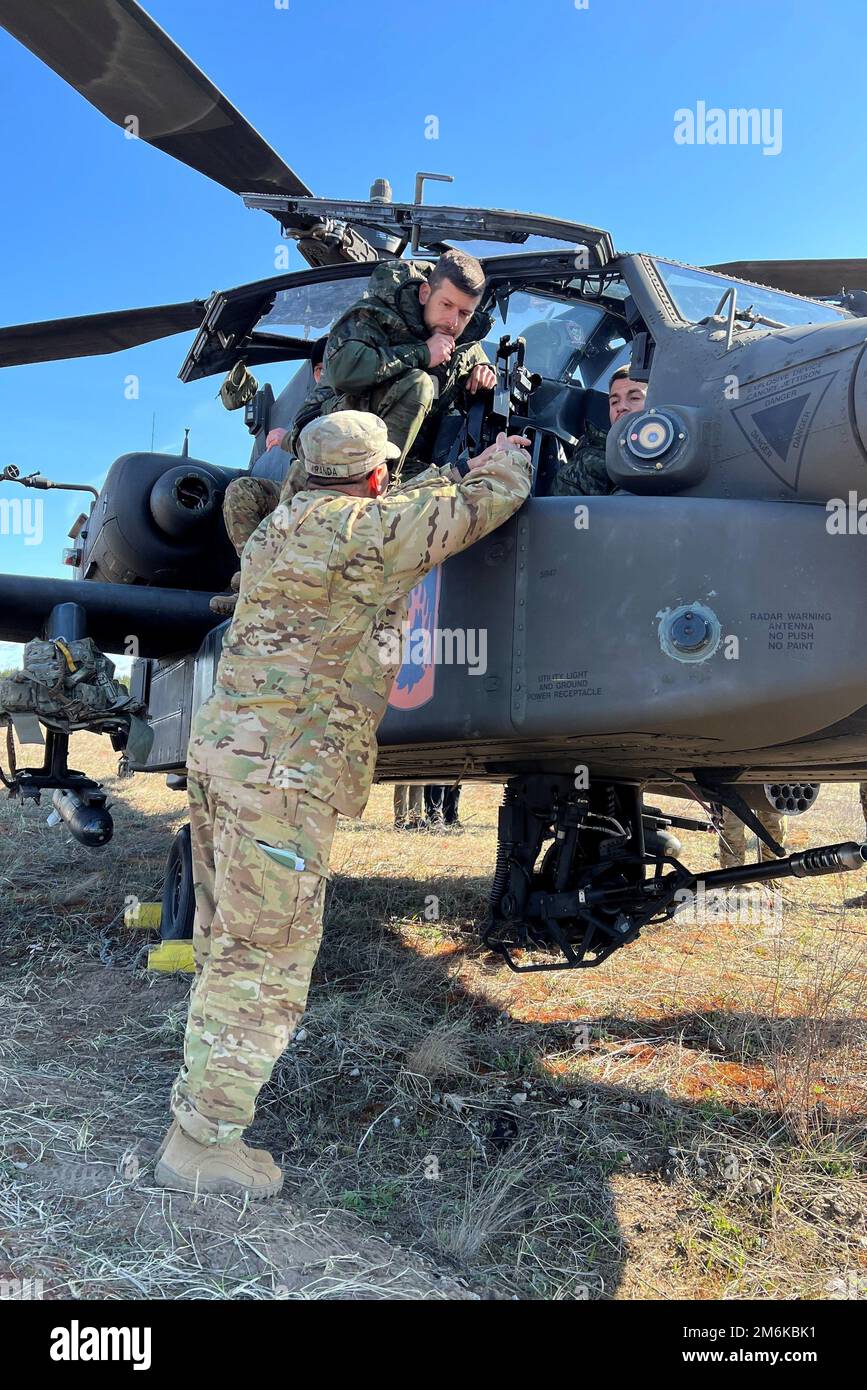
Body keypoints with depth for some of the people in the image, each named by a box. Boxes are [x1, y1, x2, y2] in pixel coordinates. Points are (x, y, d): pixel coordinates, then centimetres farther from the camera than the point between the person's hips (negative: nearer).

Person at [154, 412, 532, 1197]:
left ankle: (207, 1091, 38)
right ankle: (201, 1143, 9)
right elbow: (490, 500, -2)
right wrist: (502, 459, 20)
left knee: (228, 945, 21)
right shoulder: (364, 530, -10)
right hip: (281, 771, -10)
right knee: (263, 960, -1)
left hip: (220, 746, 10)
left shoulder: (280, 528, 16)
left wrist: (453, 470, 37)